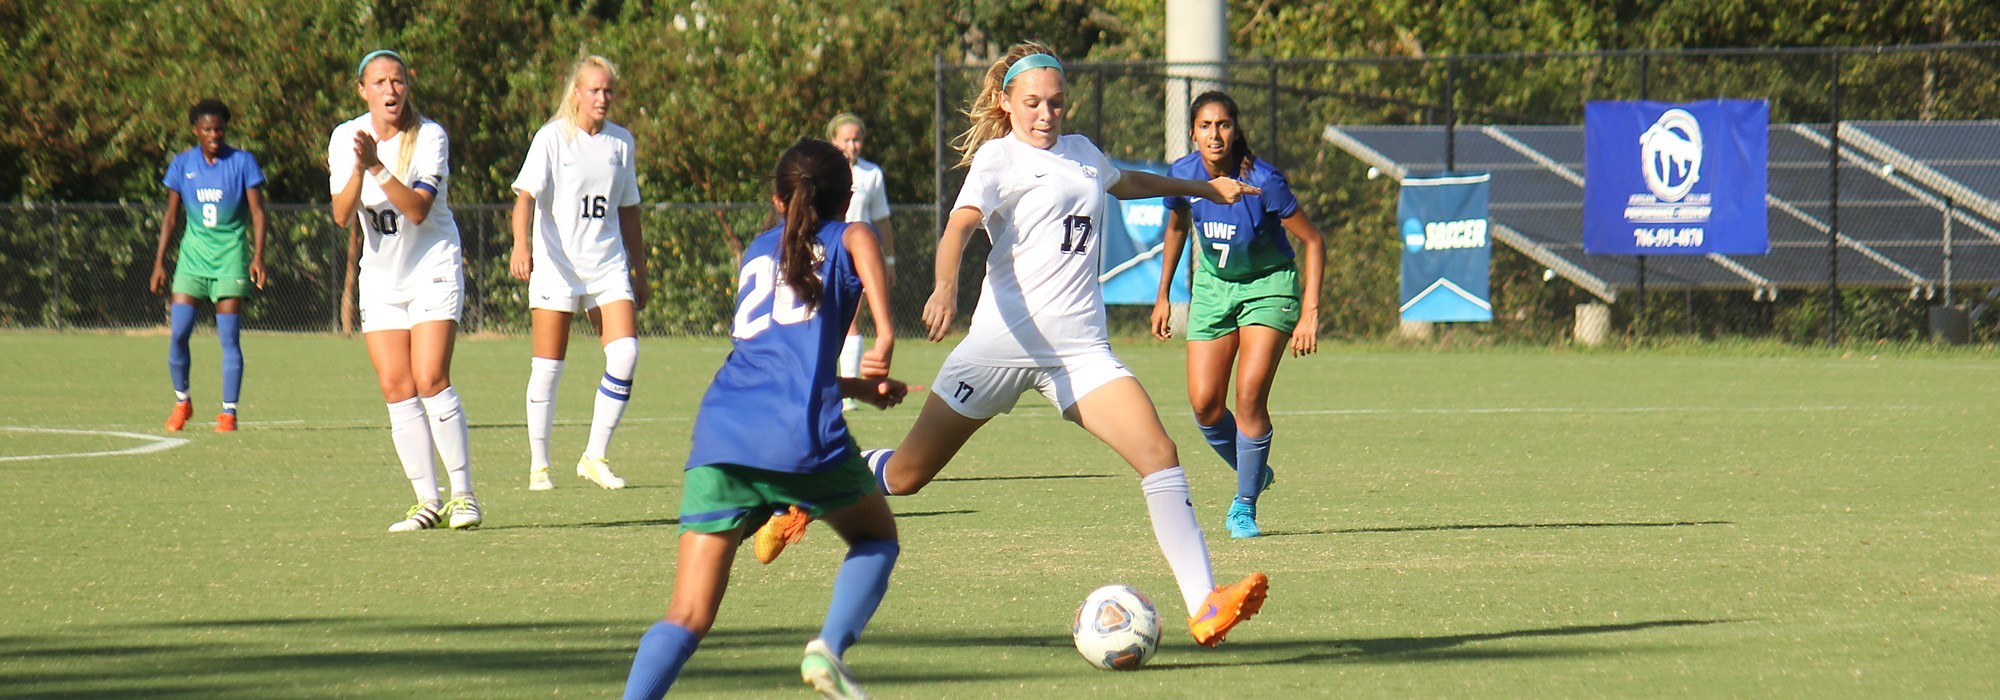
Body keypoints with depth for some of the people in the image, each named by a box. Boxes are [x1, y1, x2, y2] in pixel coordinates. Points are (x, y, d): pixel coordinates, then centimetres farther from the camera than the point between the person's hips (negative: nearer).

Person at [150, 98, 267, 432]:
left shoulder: (242, 162, -1)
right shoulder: (182, 164, 5)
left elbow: (257, 213, -1)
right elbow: (171, 215, 11)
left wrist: (258, 256, -12)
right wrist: (159, 262, 7)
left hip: (231, 256, -2)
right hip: (193, 254, 2)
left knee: (229, 338, -6)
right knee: (178, 333, -7)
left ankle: (228, 412, -1)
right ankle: (181, 401, 12)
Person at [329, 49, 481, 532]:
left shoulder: (429, 137, -12)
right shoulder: (347, 137, -2)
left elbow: (417, 209, -22)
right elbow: (342, 216, -9)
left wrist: (378, 167, -32)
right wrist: (358, 171, -25)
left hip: (433, 269, -4)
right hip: (380, 276, 4)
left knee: (431, 380, -14)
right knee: (396, 388, -3)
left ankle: (462, 494, -7)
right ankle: (427, 501, 1)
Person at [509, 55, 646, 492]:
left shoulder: (621, 142, 9)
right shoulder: (554, 138, -4)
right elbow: (526, 194, -14)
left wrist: (640, 271, 20)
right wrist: (520, 245, -32)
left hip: (608, 264, 4)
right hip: (556, 264, -4)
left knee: (625, 353, -11)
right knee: (548, 368, -2)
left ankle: (595, 457, -1)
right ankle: (538, 465, 10)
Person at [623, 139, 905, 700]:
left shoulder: (757, 253, 31)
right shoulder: (844, 238, 17)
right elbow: (860, 239, -11)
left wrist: (862, 388, 47)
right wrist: (886, 332, -15)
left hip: (720, 430, 3)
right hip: (802, 431, -3)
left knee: (688, 616, -2)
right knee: (876, 537, 24)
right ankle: (829, 647, 1)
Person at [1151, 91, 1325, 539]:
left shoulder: (1262, 181, -25)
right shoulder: (1184, 175, -13)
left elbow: (1313, 241, -16)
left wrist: (1310, 313, -21)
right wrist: (1163, 296, 13)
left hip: (1269, 284, -4)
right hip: (1212, 284, 4)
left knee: (1250, 397, -16)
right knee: (1204, 406, -5)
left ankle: (1244, 506, 0)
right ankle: (1254, 474, 23)